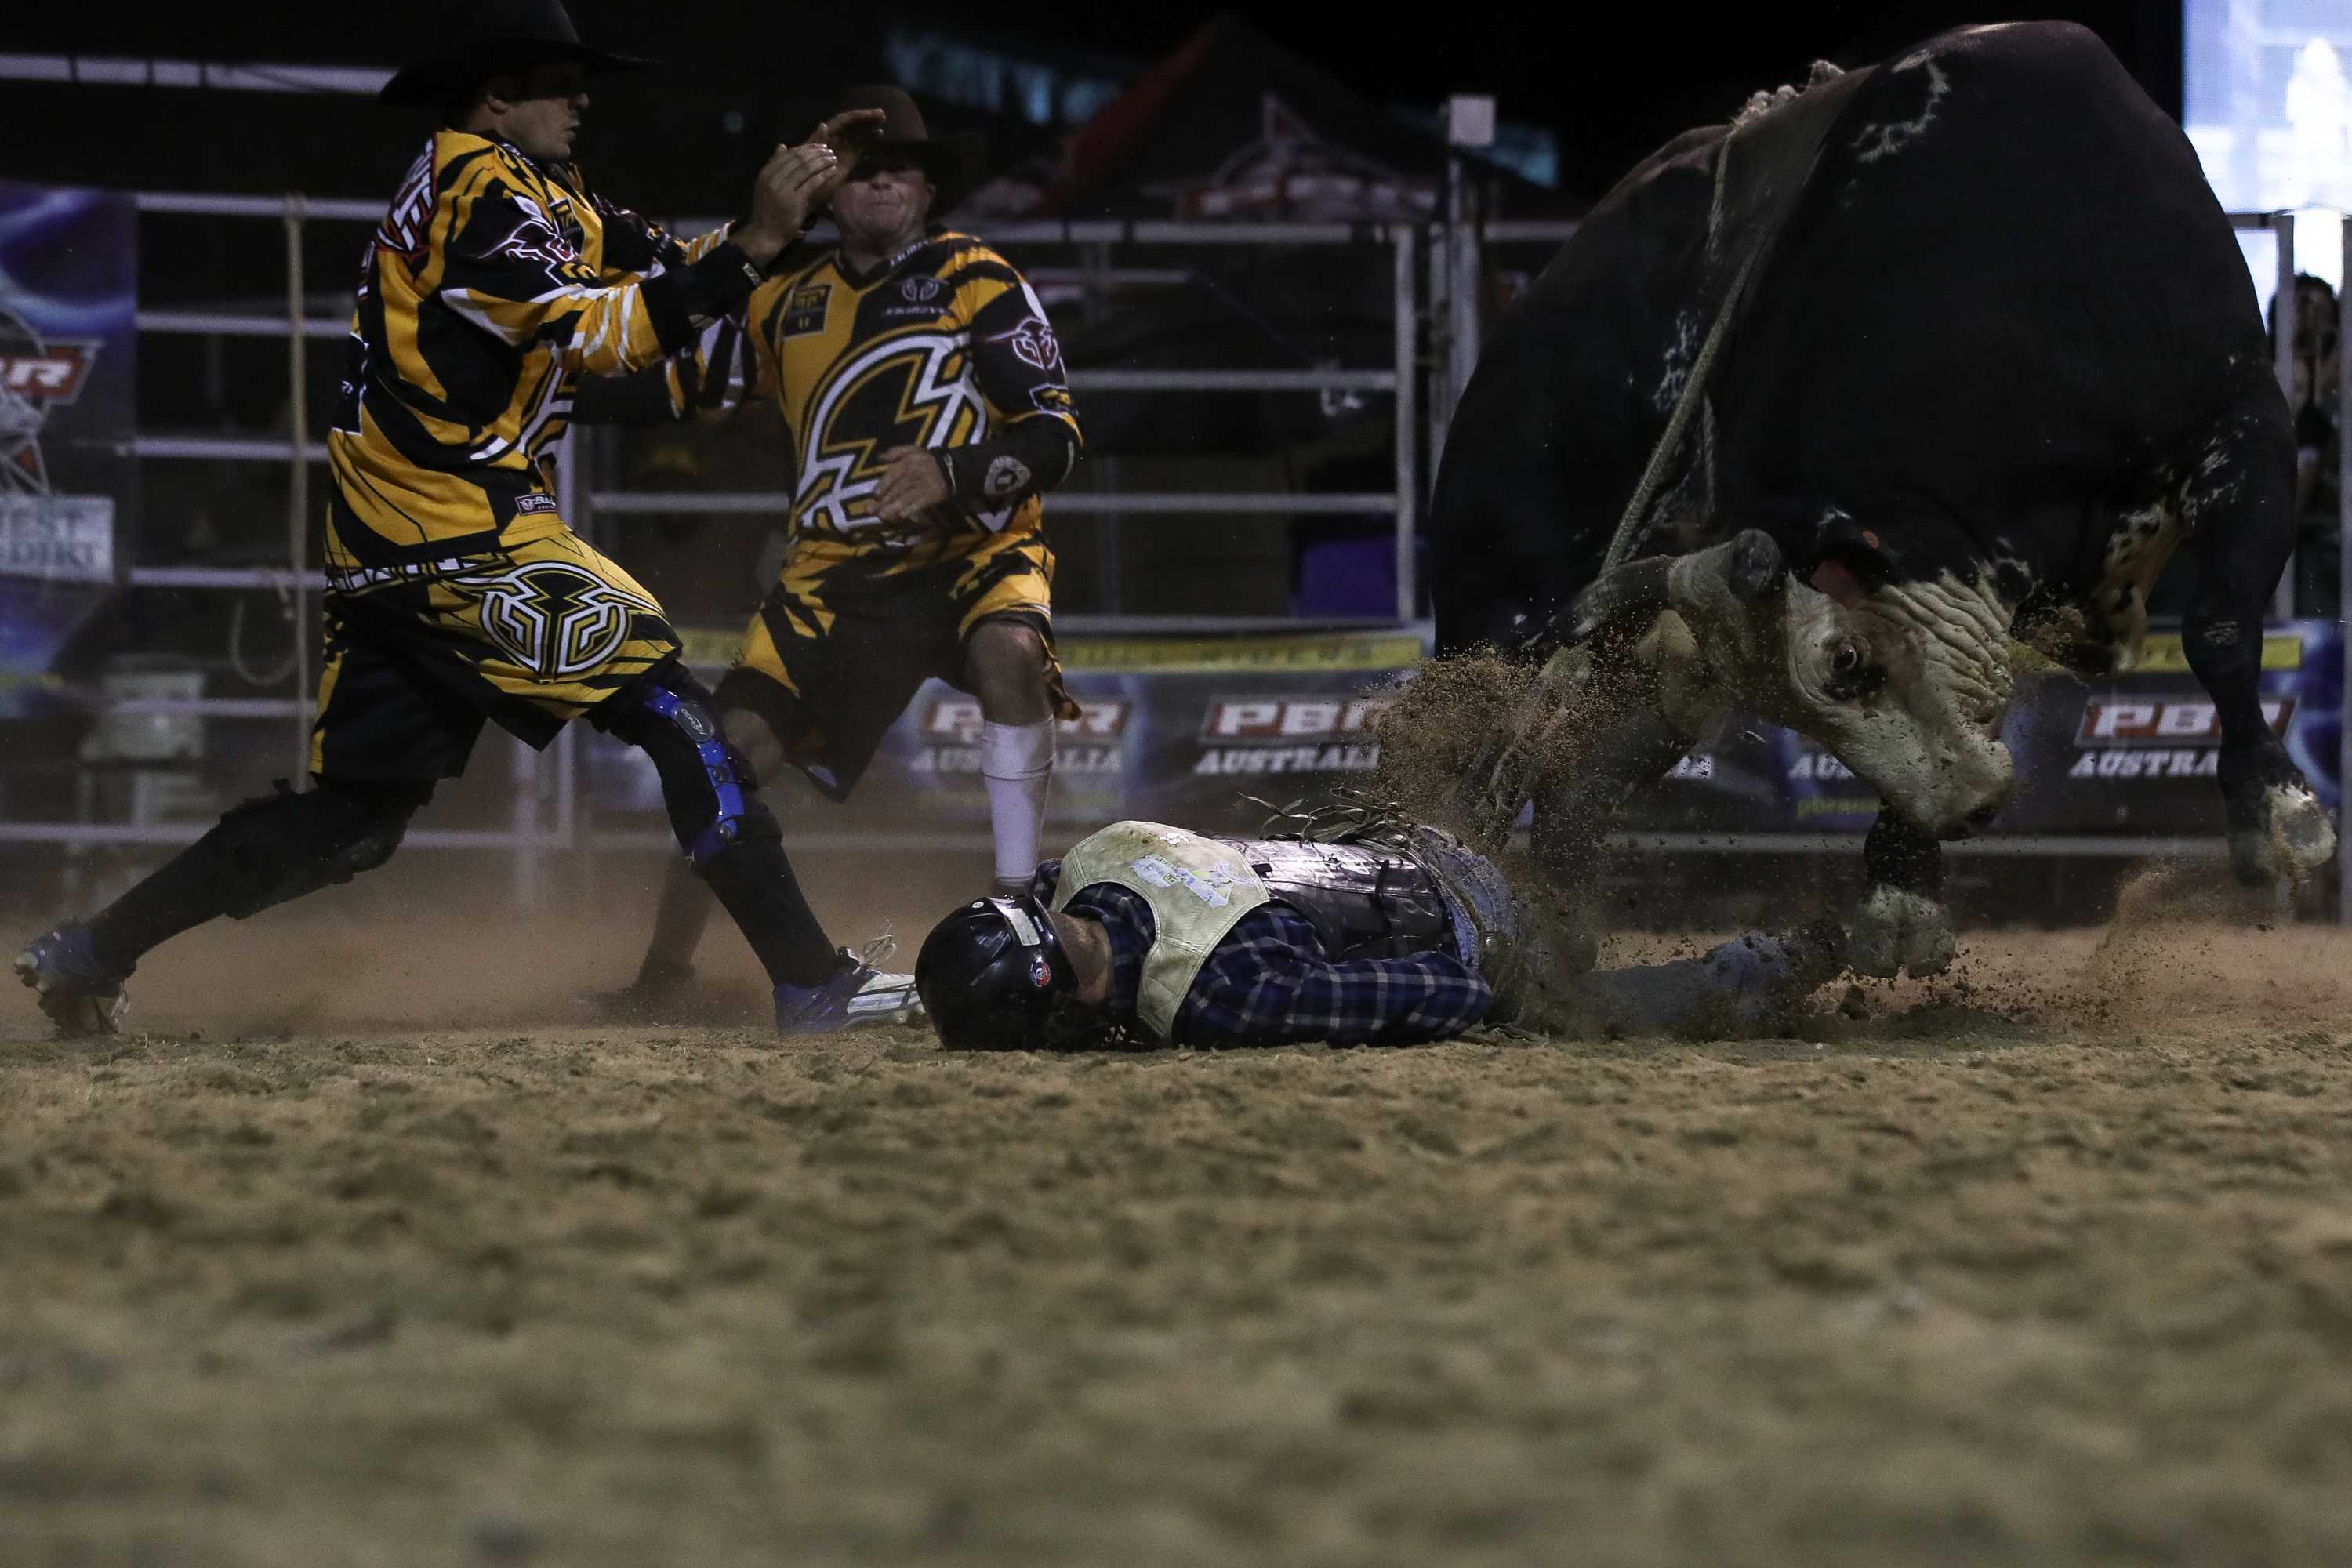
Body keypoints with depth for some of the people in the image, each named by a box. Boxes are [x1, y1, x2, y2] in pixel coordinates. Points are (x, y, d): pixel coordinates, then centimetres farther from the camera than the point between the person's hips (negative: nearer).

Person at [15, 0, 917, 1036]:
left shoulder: (543, 199, 20)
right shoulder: (476, 189, -11)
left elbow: (668, 269, 16)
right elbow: (603, 334, -18)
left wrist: (792, 190, 4)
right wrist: (755, 246, -19)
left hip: (387, 551, 10)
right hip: (454, 529, -10)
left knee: (351, 819, 11)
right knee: (667, 707, -10)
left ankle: (87, 956, 13)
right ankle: (812, 982, -14)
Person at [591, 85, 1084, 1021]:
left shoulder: (976, 282, -2)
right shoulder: (788, 304, 13)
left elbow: (1054, 435, -9)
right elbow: (665, 389, 17)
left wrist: (949, 473, -26)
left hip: (971, 549, -4)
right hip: (836, 574, 4)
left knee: (1009, 652, -36)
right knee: (737, 744, -9)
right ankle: (664, 975, 8)